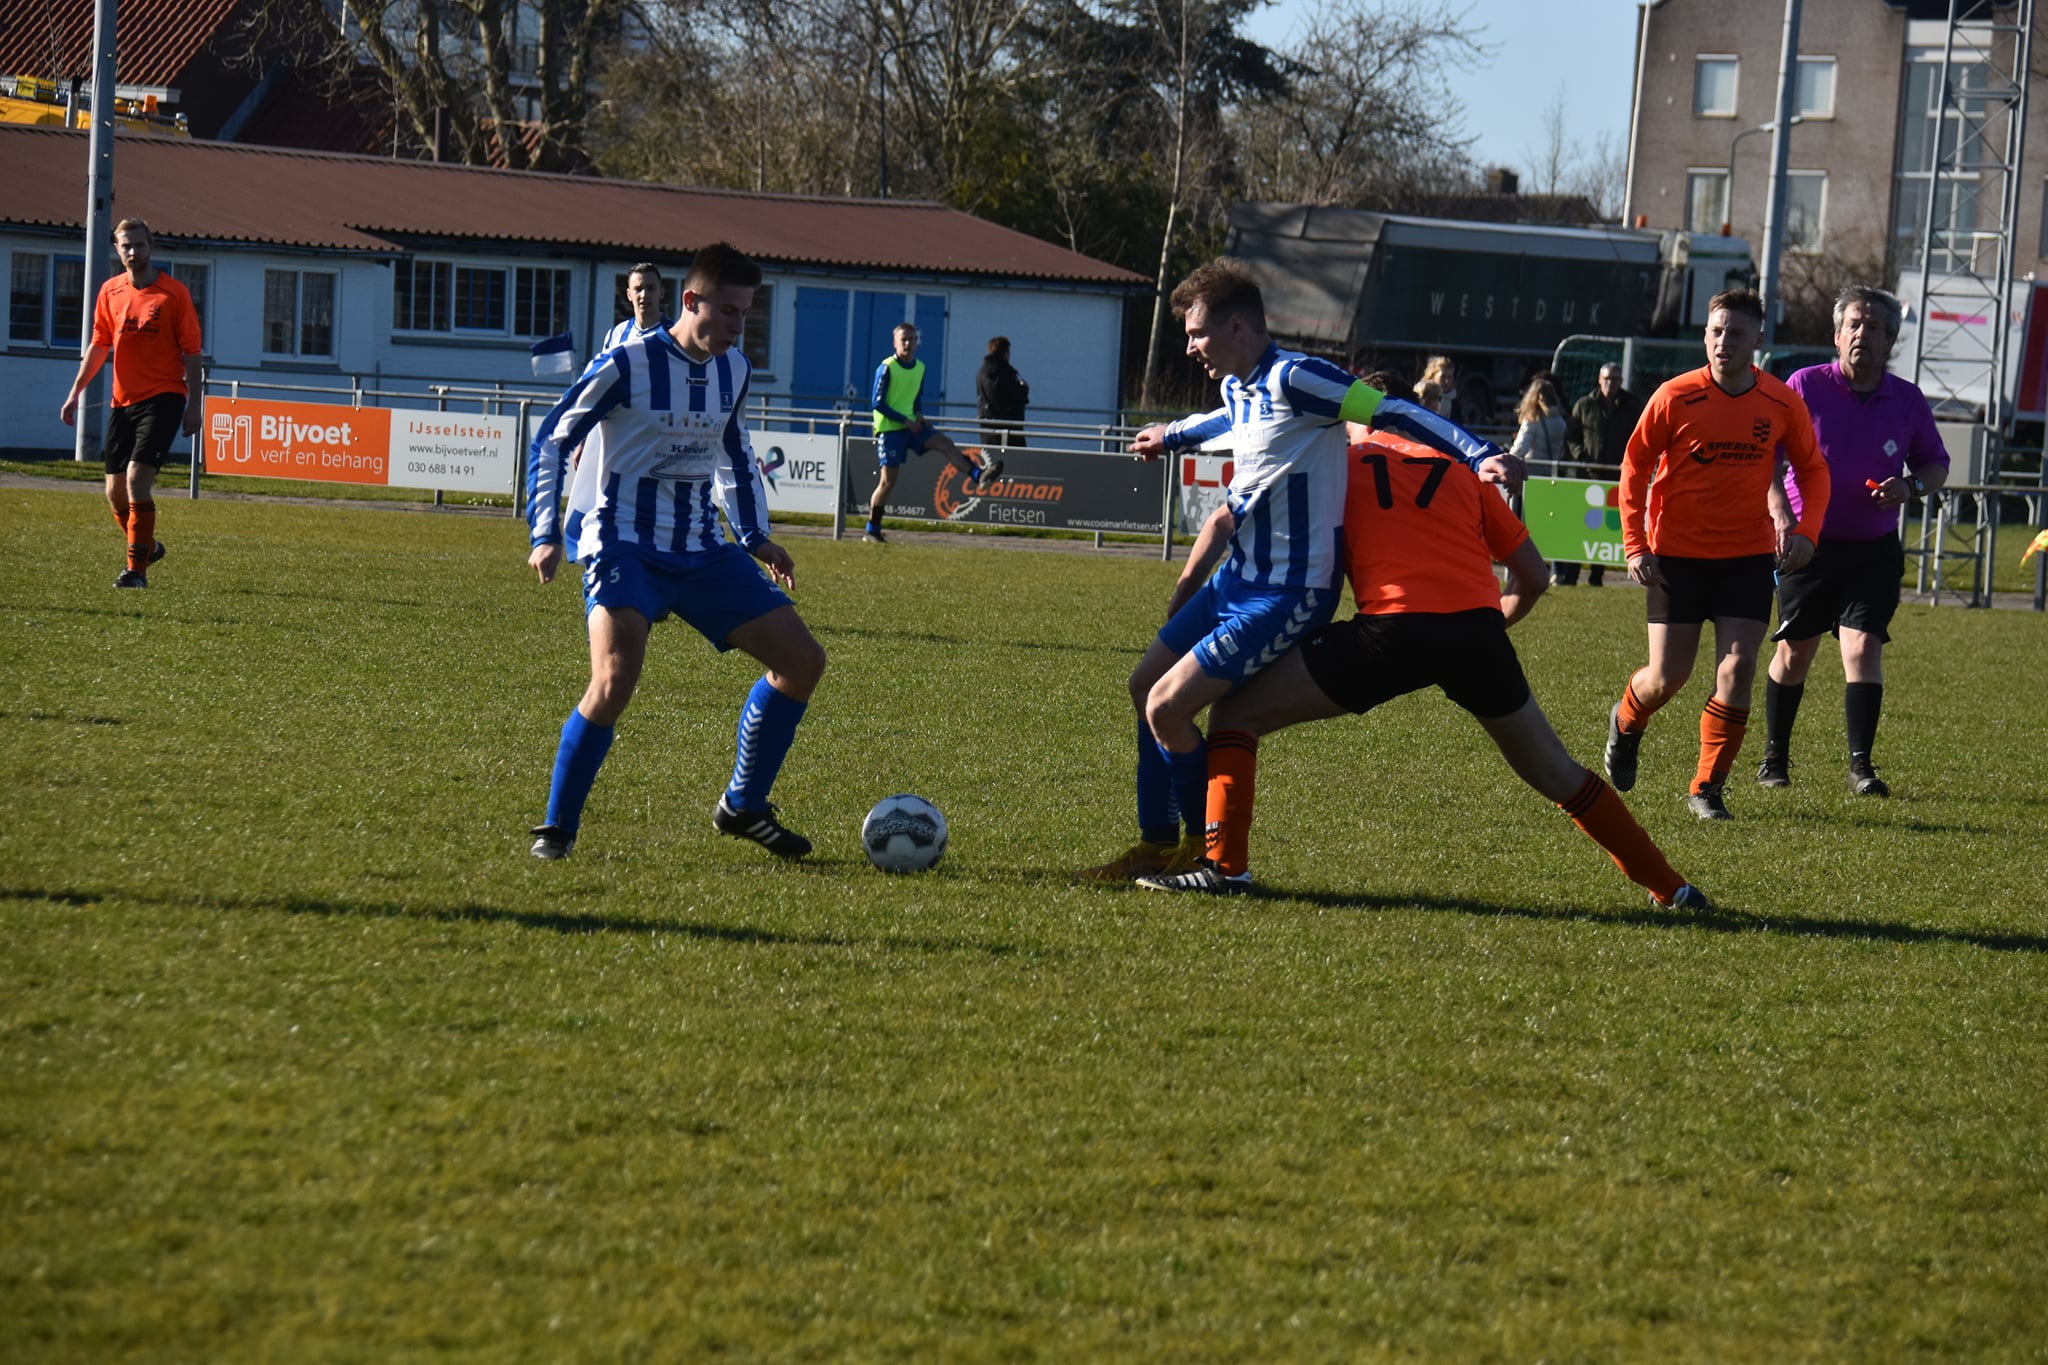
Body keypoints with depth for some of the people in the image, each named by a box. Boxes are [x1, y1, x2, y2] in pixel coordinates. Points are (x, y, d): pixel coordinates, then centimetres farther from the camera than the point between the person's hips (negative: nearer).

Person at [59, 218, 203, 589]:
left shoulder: (174, 293, -6)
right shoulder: (110, 292, 7)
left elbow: (191, 352, -4)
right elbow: (98, 346, 16)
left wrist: (194, 406, -8)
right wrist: (75, 393, 11)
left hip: (162, 398, -5)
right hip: (123, 401, 5)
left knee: (137, 477, -18)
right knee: (116, 492, 7)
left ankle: (137, 569, -12)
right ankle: (148, 546, 33)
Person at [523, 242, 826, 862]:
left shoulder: (733, 370, 7)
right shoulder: (626, 364, -12)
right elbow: (550, 441, -6)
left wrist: (755, 536, 21)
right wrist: (545, 534, -14)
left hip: (700, 552, 7)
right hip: (624, 548, -7)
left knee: (803, 661, 2)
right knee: (615, 679, -29)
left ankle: (742, 807, 17)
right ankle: (556, 827, -10)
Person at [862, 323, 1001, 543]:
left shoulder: (920, 367, 8)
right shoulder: (886, 368, -12)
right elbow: (877, 403, -13)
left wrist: (919, 415, -2)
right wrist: (905, 421, -16)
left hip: (911, 424, 6)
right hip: (889, 428, -6)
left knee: (945, 442, -17)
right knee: (888, 480, -5)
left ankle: (978, 476, -30)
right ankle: (872, 531, 4)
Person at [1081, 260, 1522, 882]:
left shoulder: (1293, 379, -20)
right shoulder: (1237, 388, 9)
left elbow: (1393, 412, -21)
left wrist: (1480, 456, -31)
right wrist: (1170, 436, 55)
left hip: (1287, 596, -10)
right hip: (1238, 579, 10)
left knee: (1166, 707, -14)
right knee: (1145, 684, 14)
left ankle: (1207, 846, 6)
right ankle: (1157, 845, 24)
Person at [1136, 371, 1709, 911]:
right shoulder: (1458, 470, 26)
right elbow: (1534, 576, 25)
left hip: (1394, 626, -4)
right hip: (1478, 625, 4)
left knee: (1235, 715, 8)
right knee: (1555, 773, 22)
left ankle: (1225, 863, -7)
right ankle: (1668, 887, 26)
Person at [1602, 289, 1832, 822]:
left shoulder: (1782, 403, -5)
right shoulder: (1675, 397, -12)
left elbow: (1813, 469, 8)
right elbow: (1635, 466, -2)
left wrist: (1806, 531, -8)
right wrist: (1634, 545, -9)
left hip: (1748, 555, 2)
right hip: (1678, 553, -2)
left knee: (1738, 667, -11)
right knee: (1669, 676, 1)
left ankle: (1708, 789, 1)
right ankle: (1625, 723, 37)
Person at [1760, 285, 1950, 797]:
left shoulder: (1908, 400, 1)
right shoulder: (1805, 386, -6)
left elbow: (1936, 465, 13)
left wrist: (1910, 487, -9)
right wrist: (1781, 514, -18)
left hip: (1873, 548, 1)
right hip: (1809, 543, -1)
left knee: (1863, 647, -12)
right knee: (1794, 653, 7)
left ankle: (1860, 765, -7)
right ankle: (1774, 758, 22)